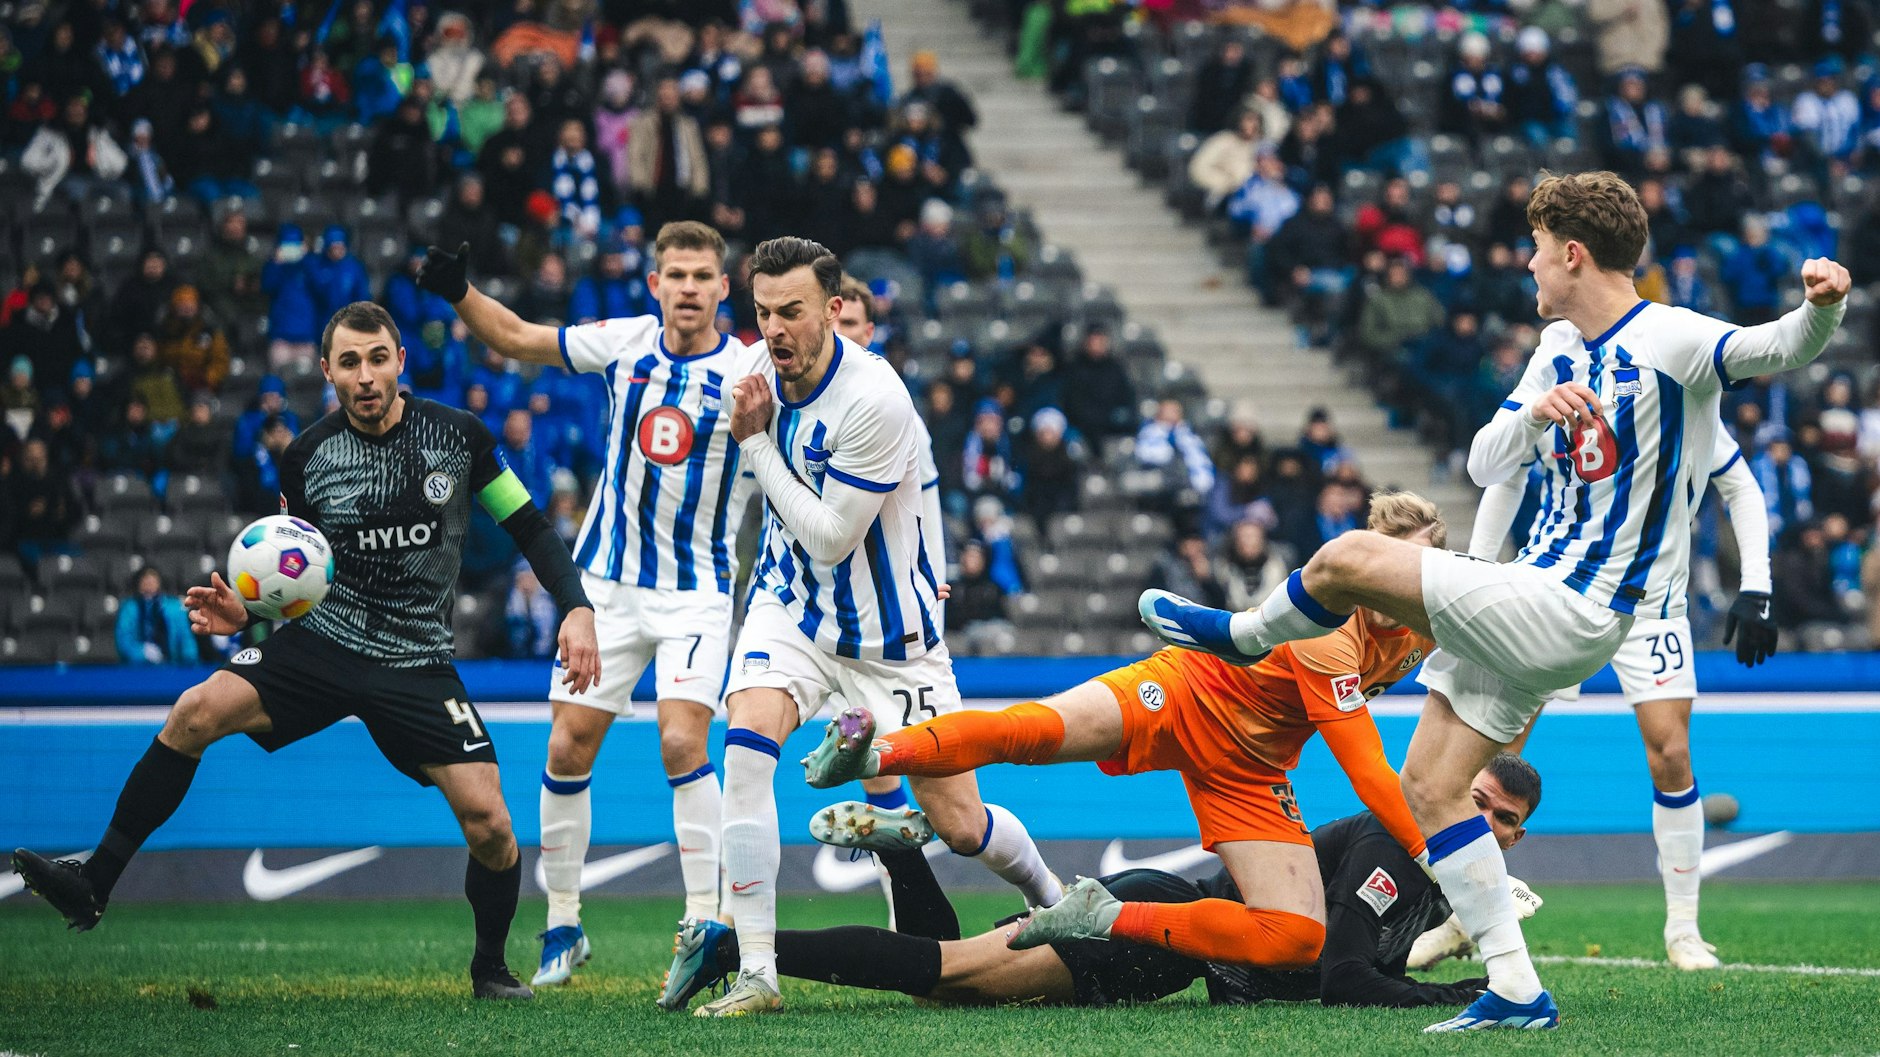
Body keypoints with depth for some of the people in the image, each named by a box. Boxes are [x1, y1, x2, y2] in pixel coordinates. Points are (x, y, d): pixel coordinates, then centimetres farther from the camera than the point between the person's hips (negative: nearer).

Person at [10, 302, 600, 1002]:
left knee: (490, 825, -12)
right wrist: (244, 613, -9)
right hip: (320, 641, 1)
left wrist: (576, 610, -10)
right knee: (195, 713, -22)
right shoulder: (308, 458, 0)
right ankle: (93, 884, -17)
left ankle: (490, 970, 16)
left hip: (416, 665, -1)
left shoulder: (458, 436, -5)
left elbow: (530, 527, 3)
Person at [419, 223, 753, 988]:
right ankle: (563, 924, 17)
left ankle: (704, 924, -12)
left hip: (697, 588, -3)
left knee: (681, 743, -20)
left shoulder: (748, 372, -11)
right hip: (608, 580, 3)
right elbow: (517, 338, 8)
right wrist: (458, 291, -6)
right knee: (568, 749, 1)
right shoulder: (625, 344, -2)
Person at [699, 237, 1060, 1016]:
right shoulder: (763, 369, -5)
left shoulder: (874, 401, -27)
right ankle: (756, 973, -21)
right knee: (745, 747, -23)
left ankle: (1051, 899, 36)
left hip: (885, 631, -5)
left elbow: (831, 539, -24)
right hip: (790, 603, 5)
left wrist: (756, 441, -22)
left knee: (958, 824, 2)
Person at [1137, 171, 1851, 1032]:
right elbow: (1486, 467, 10)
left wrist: (1821, 308, -50)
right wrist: (1533, 413, -11)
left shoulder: (1672, 340, -13)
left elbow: (1782, 348, -28)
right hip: (1533, 599, 10)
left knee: (1349, 559, -13)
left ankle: (1241, 636, 18)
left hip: (1572, 614, -10)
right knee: (1427, 787, 9)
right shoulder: (1560, 350, 13)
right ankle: (1515, 991, 8)